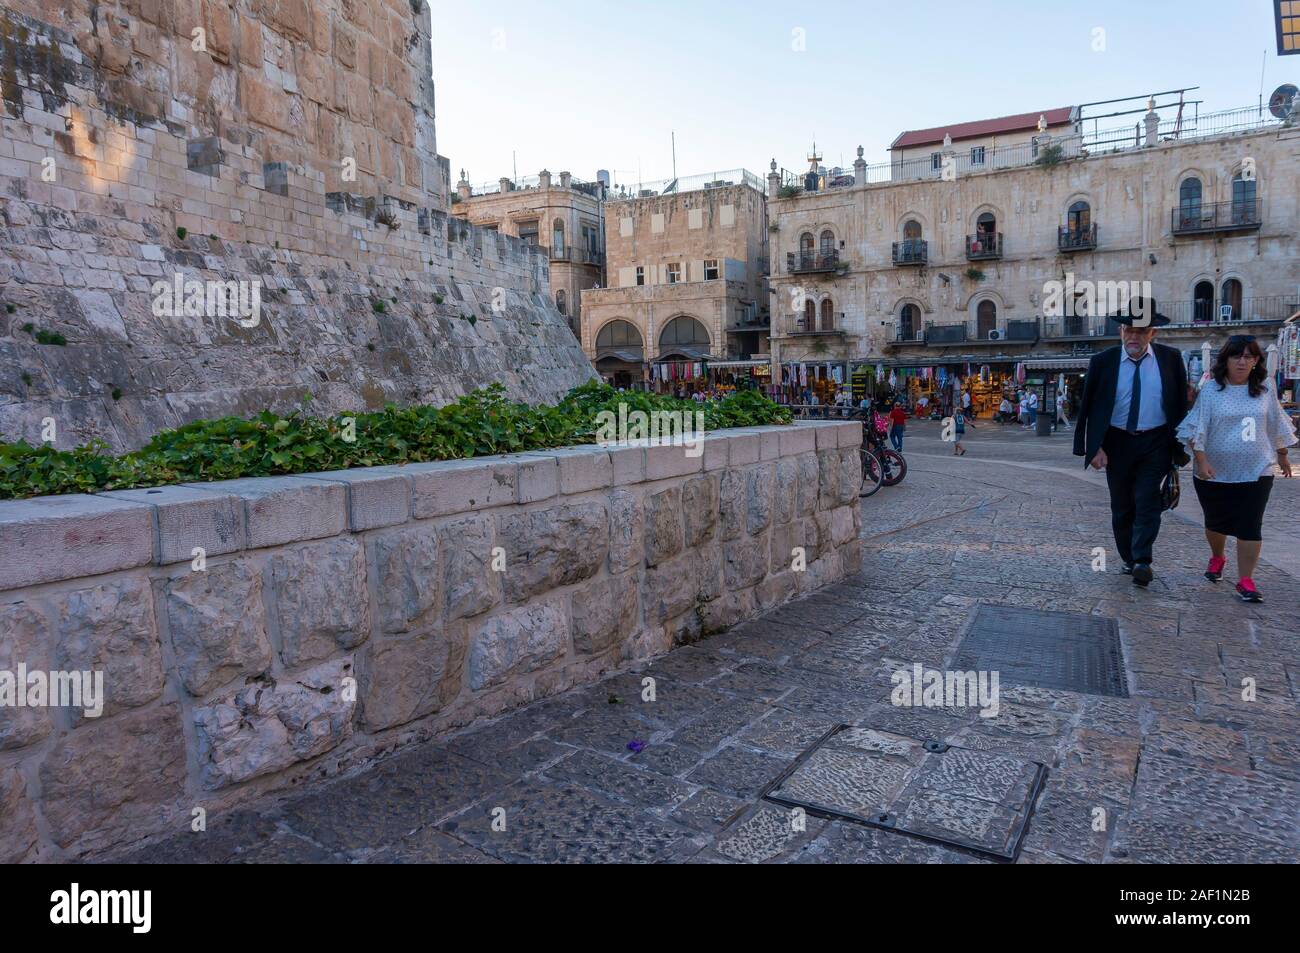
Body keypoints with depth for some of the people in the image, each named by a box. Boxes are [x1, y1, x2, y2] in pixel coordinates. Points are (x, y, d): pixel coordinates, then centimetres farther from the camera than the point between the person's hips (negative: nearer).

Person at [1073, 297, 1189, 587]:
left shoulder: (1170, 359, -2)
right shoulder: (1103, 362, -4)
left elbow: (1181, 405, 3)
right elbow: (1087, 408, -1)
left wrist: (1180, 447, 1)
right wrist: (1093, 447, -9)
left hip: (1155, 443, -1)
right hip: (1116, 442, 1)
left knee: (1147, 501, -9)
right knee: (1121, 506, 9)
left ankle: (1142, 562, -7)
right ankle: (1129, 559, 23)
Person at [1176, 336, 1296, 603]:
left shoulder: (1265, 389, 3)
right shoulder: (1211, 389, -5)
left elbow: (1276, 425, 15)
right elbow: (1197, 429, -8)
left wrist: (1282, 456, 21)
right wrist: (1201, 461, -16)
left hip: (1255, 472, 1)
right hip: (1215, 472, -1)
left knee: (1250, 528, -5)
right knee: (1216, 522, 15)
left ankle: (1245, 580, 2)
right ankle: (1217, 558, 43)